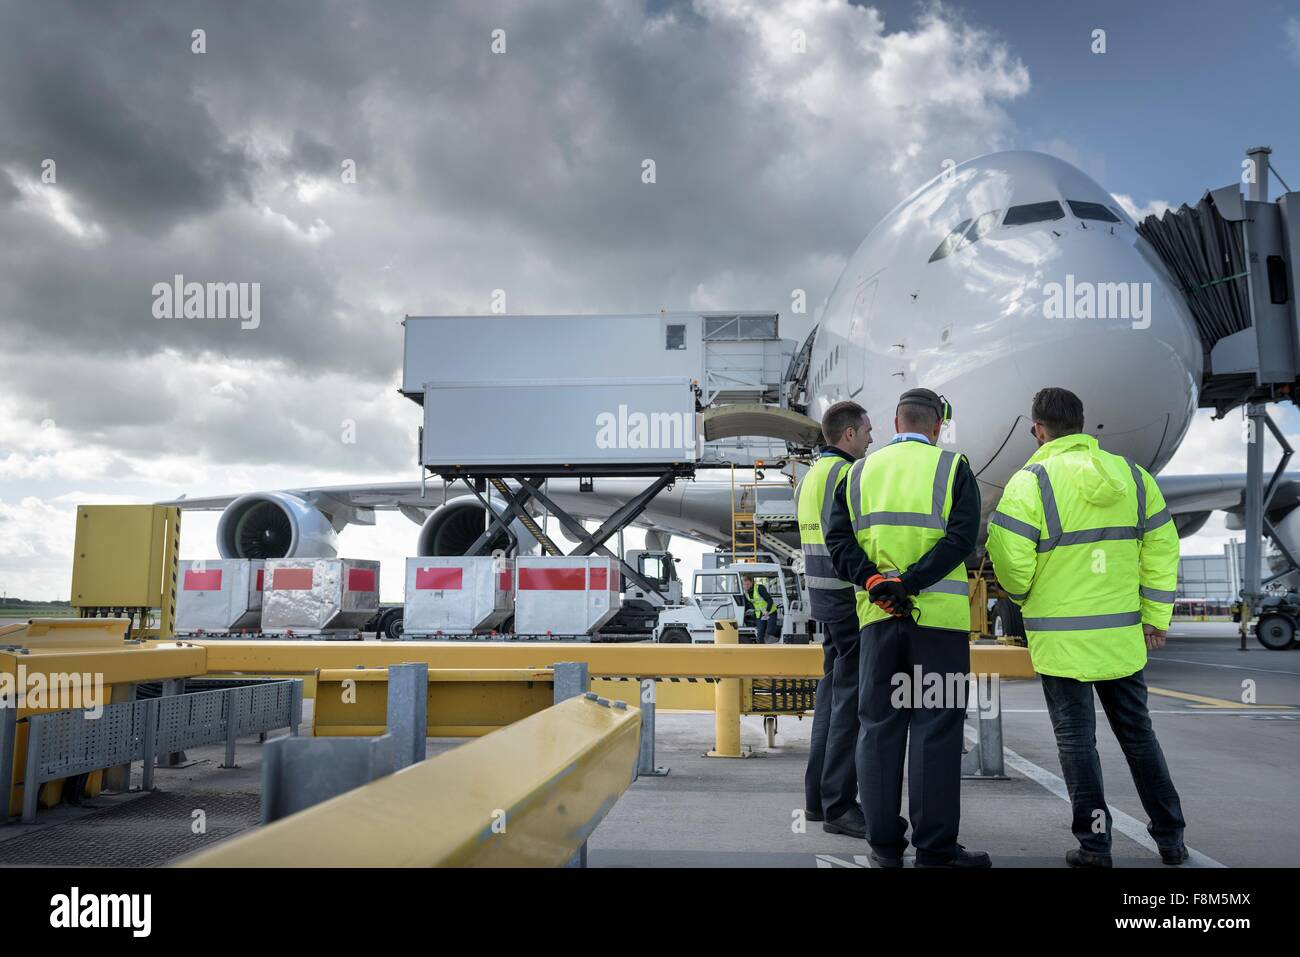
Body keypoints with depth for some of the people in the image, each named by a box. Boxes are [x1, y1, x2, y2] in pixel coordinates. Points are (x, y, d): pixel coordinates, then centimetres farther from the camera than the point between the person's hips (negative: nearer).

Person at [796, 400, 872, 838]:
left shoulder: (810, 475, 17)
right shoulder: (846, 473, -13)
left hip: (820, 590, 10)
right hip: (848, 593, -10)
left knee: (832, 688, 14)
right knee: (851, 695, -6)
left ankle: (818, 797, 20)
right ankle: (839, 805, -1)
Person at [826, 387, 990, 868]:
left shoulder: (860, 472, 11)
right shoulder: (953, 468, 1)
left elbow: (838, 541, 1)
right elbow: (961, 538, -13)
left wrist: (874, 582, -9)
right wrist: (909, 583, -16)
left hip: (876, 616, 3)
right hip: (939, 614, -3)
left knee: (879, 725, 10)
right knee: (935, 728, 2)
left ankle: (884, 842, 14)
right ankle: (935, 848, 6)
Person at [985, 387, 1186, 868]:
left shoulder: (1031, 482, -12)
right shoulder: (1132, 476, 4)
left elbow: (1011, 562, -15)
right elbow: (1161, 551, 7)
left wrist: (1022, 596, 6)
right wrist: (1155, 617, 14)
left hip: (1061, 637, -5)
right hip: (1122, 635, 5)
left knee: (1076, 737, 5)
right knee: (1137, 732, 17)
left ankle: (1094, 842, 8)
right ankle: (1170, 838, 24)